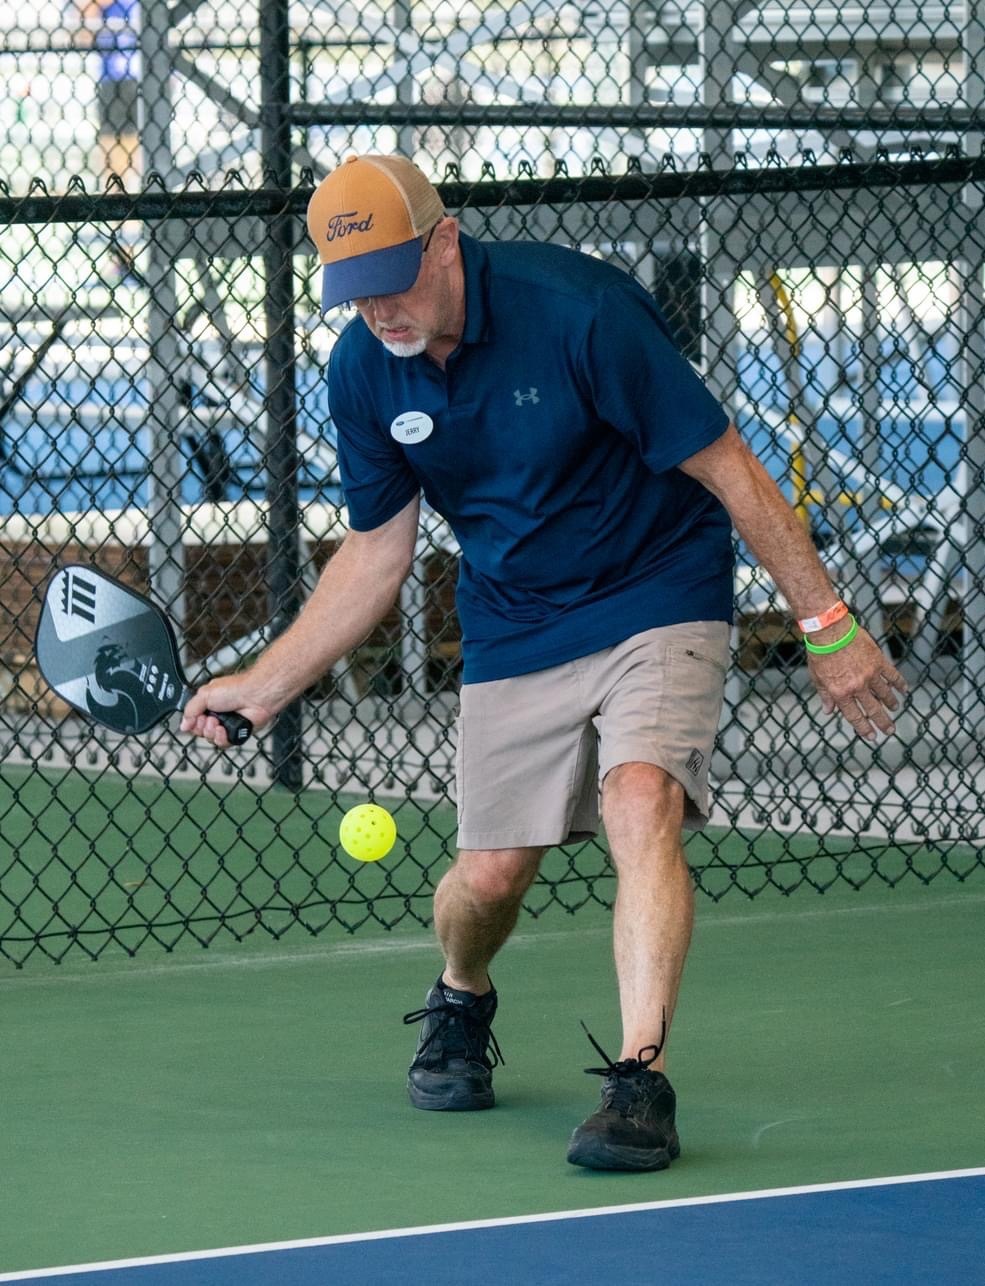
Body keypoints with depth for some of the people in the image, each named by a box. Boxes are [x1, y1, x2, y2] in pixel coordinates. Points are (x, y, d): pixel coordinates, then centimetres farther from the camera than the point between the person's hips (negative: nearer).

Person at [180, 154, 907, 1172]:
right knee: (488, 875, 0)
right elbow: (377, 551, 7)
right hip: (512, 626, 4)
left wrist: (827, 627, -15)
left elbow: (728, 470, -17)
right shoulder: (364, 372, -8)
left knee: (641, 803, -28)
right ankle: (460, 1005, 35)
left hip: (656, 601, -4)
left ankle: (640, 1079, -31)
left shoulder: (577, 311, -24)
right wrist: (263, 686, 2)